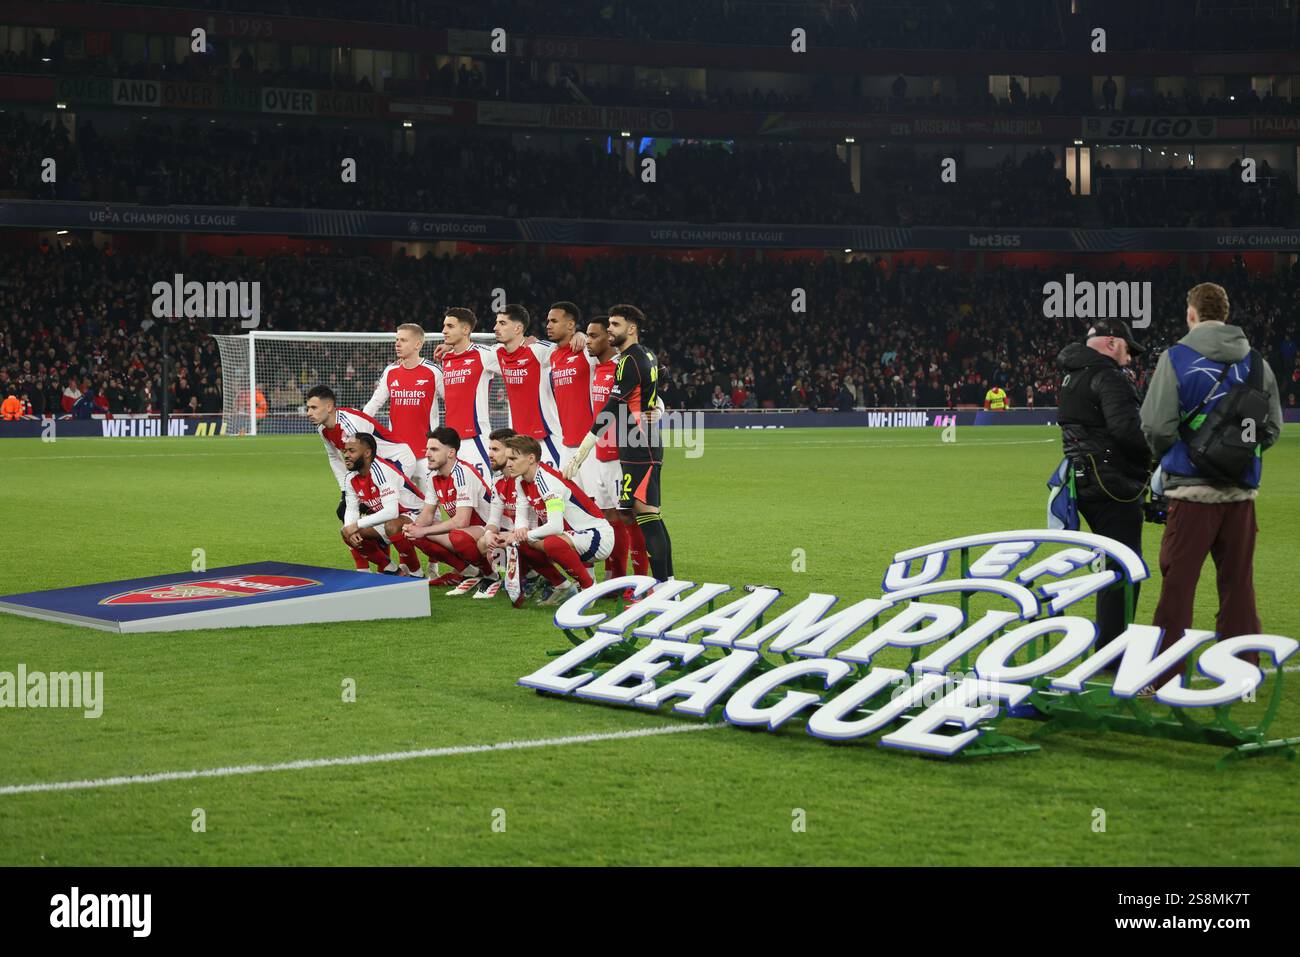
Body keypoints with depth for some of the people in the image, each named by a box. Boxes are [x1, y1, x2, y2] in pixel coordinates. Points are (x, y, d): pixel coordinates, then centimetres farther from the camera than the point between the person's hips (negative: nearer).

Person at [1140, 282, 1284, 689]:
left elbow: (1156, 427, -10)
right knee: (1237, 580, 11)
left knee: (1177, 582, 1)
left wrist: (1164, 459, 10)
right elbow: (1273, 427, 8)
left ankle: (1163, 675, 3)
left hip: (1191, 489, -4)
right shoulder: (1256, 362, 6)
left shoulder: (1176, 358, -7)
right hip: (1241, 491, 4)